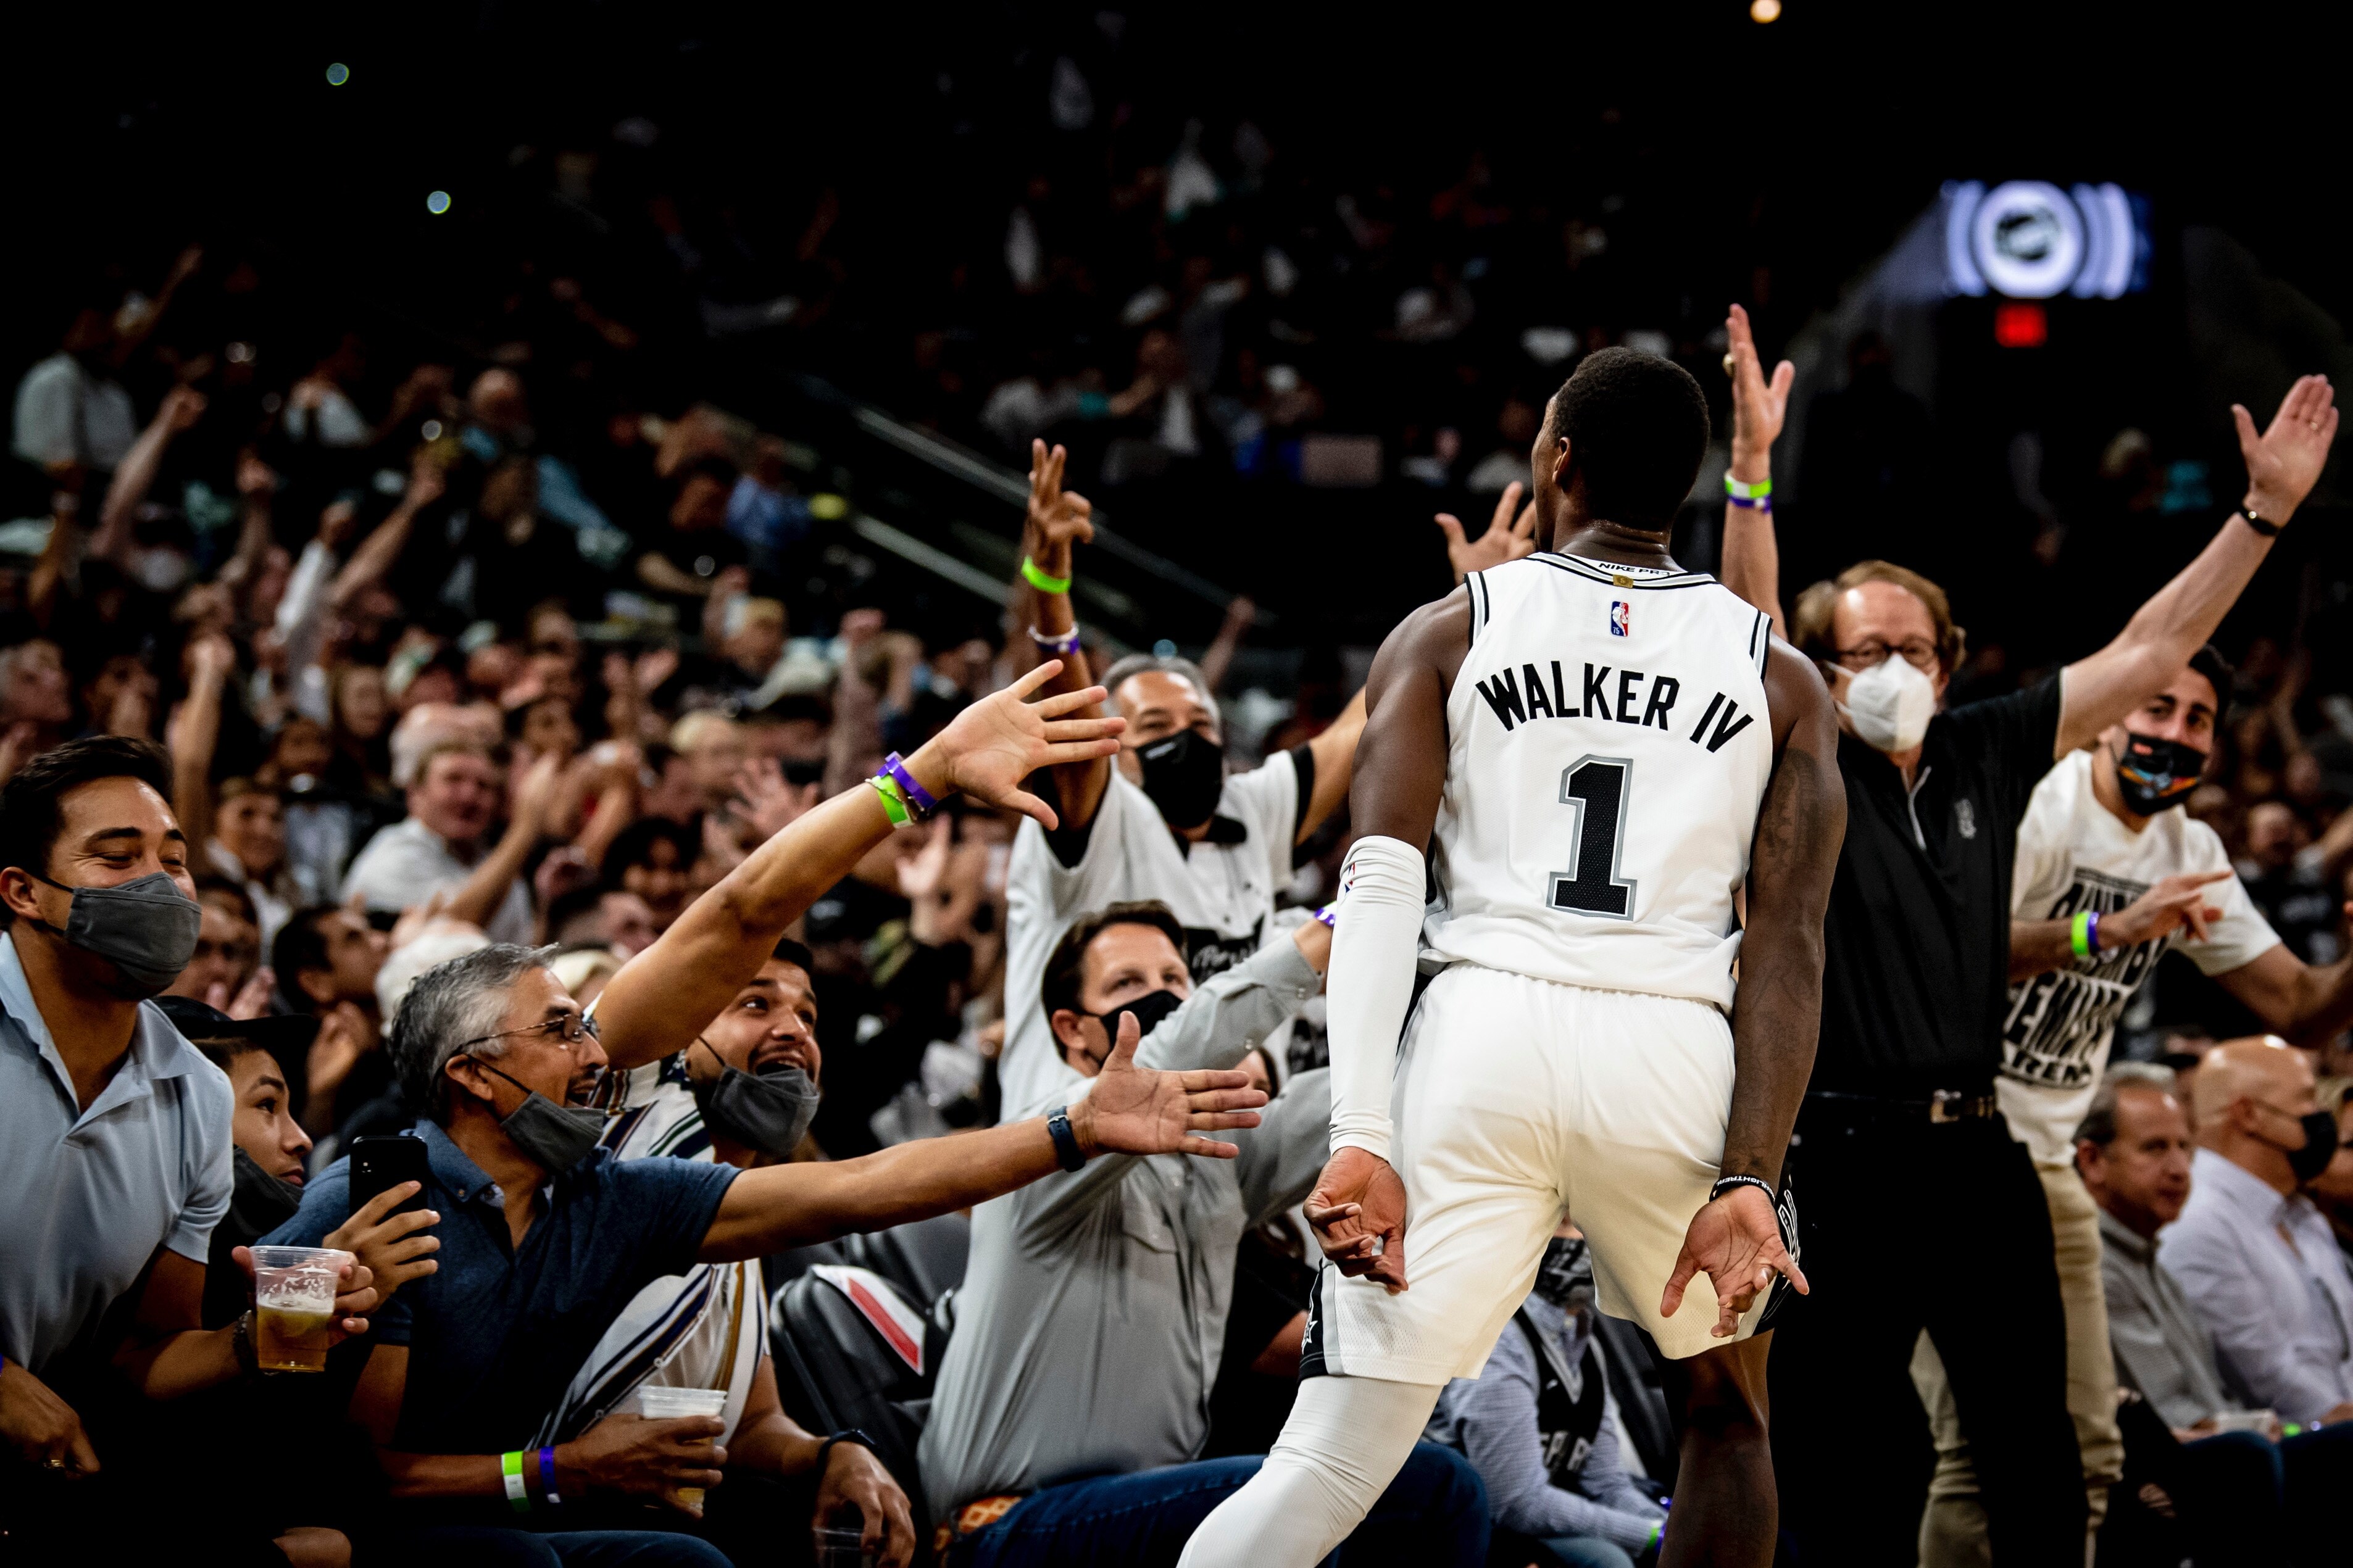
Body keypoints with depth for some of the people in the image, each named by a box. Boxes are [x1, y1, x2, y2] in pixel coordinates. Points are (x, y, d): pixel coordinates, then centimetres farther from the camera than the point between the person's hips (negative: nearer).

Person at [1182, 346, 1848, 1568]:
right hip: (1673, 1050, 1)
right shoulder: (1780, 677, 14)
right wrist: (1748, 1181, -4)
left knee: (1336, 1457, -2)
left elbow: (1379, 885, -3)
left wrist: (1361, 1139, -10)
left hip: (1481, 1031, -1)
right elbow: (1787, 946, 2)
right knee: (1725, 1408, 26)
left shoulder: (1445, 633, 11)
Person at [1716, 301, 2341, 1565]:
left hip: (1983, 1151, 5)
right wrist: (1752, 467, -31)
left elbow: (2150, 654, 11)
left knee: (2034, 1448, 11)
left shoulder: (1984, 754, 10)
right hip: (1849, 1159, -5)